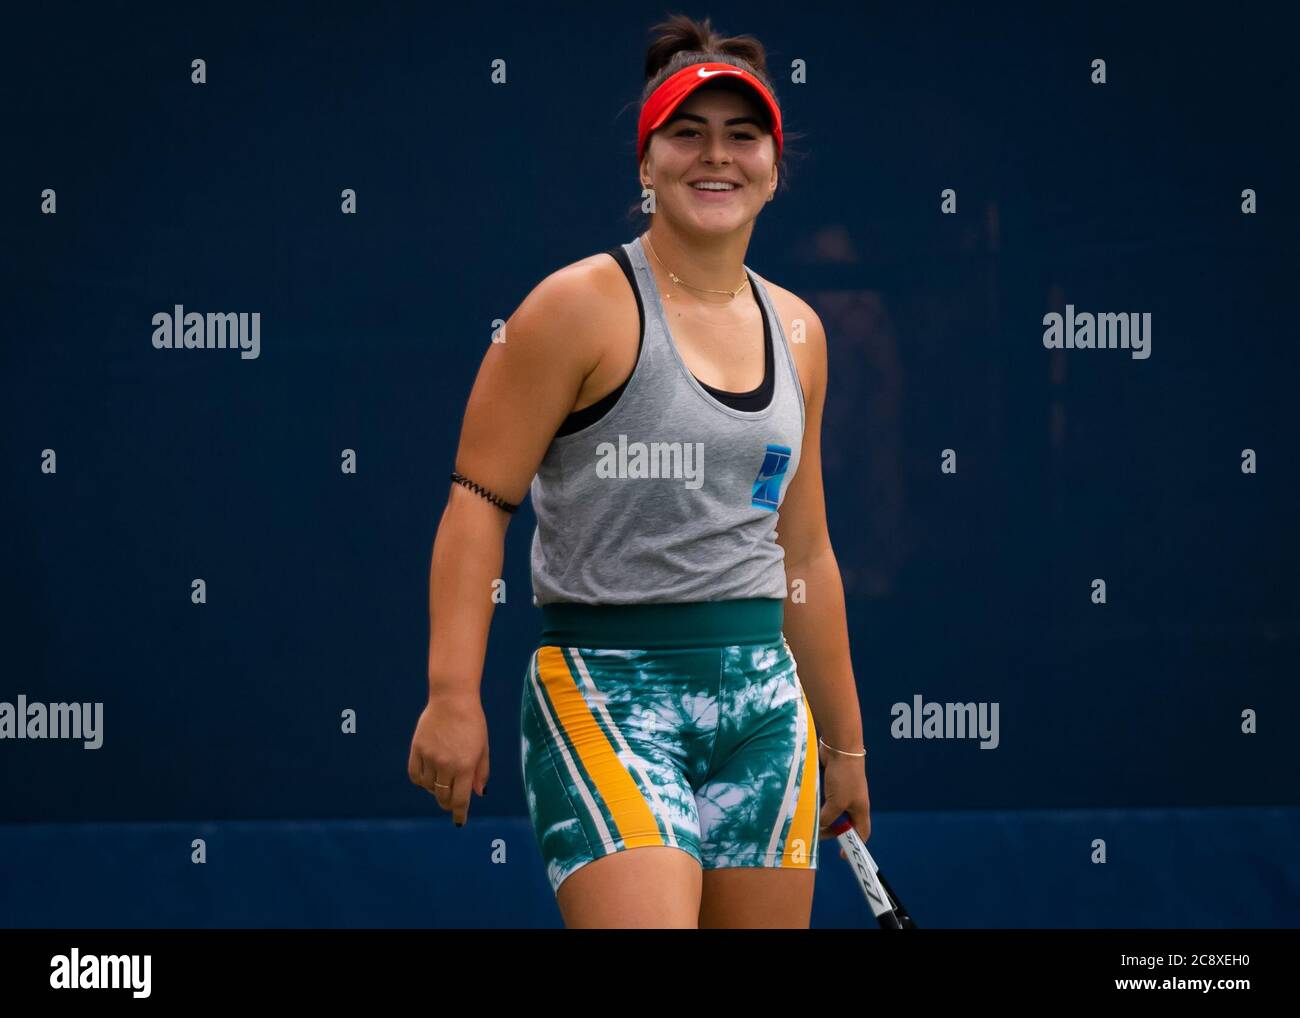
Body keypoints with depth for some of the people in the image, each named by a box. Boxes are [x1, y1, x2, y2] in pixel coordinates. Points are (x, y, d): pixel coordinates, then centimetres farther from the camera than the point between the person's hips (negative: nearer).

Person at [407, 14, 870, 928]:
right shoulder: (584, 305, -4)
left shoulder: (798, 332, 15)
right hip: (607, 686, -6)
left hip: (764, 695, 6)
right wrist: (453, 695, -16)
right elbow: (479, 500, -7)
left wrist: (845, 743, 23)